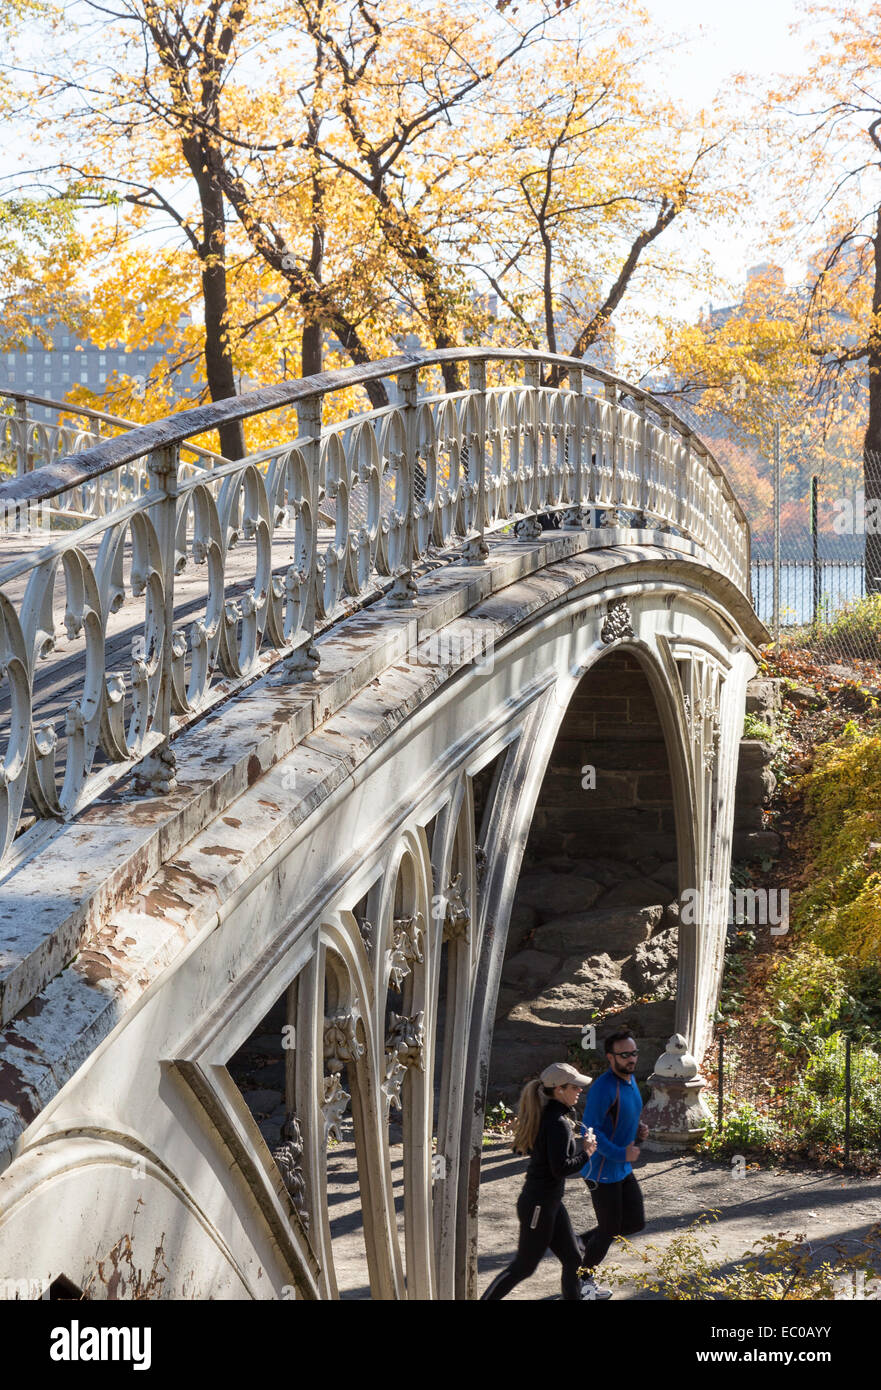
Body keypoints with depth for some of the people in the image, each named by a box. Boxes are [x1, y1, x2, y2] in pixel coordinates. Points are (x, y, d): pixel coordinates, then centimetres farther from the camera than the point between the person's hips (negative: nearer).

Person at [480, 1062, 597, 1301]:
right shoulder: (558, 1123, -23)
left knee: (573, 1259, 13)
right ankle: (486, 1299, 11)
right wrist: (585, 1152, -13)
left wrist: (581, 1145, 7)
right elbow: (560, 1168, -26)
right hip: (539, 1205, -10)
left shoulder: (547, 1115, 6)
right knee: (524, 1267, 3)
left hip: (550, 1202, 10)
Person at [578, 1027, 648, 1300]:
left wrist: (638, 1130, 1)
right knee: (609, 1230, 5)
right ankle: (584, 1280, 27)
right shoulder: (604, 1087, -24)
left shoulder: (630, 1079, 6)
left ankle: (582, 1243, 30)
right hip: (602, 1172, -9)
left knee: (635, 1222, 13)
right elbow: (590, 1129, -27)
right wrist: (621, 1153, -29)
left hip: (623, 1169, 9)